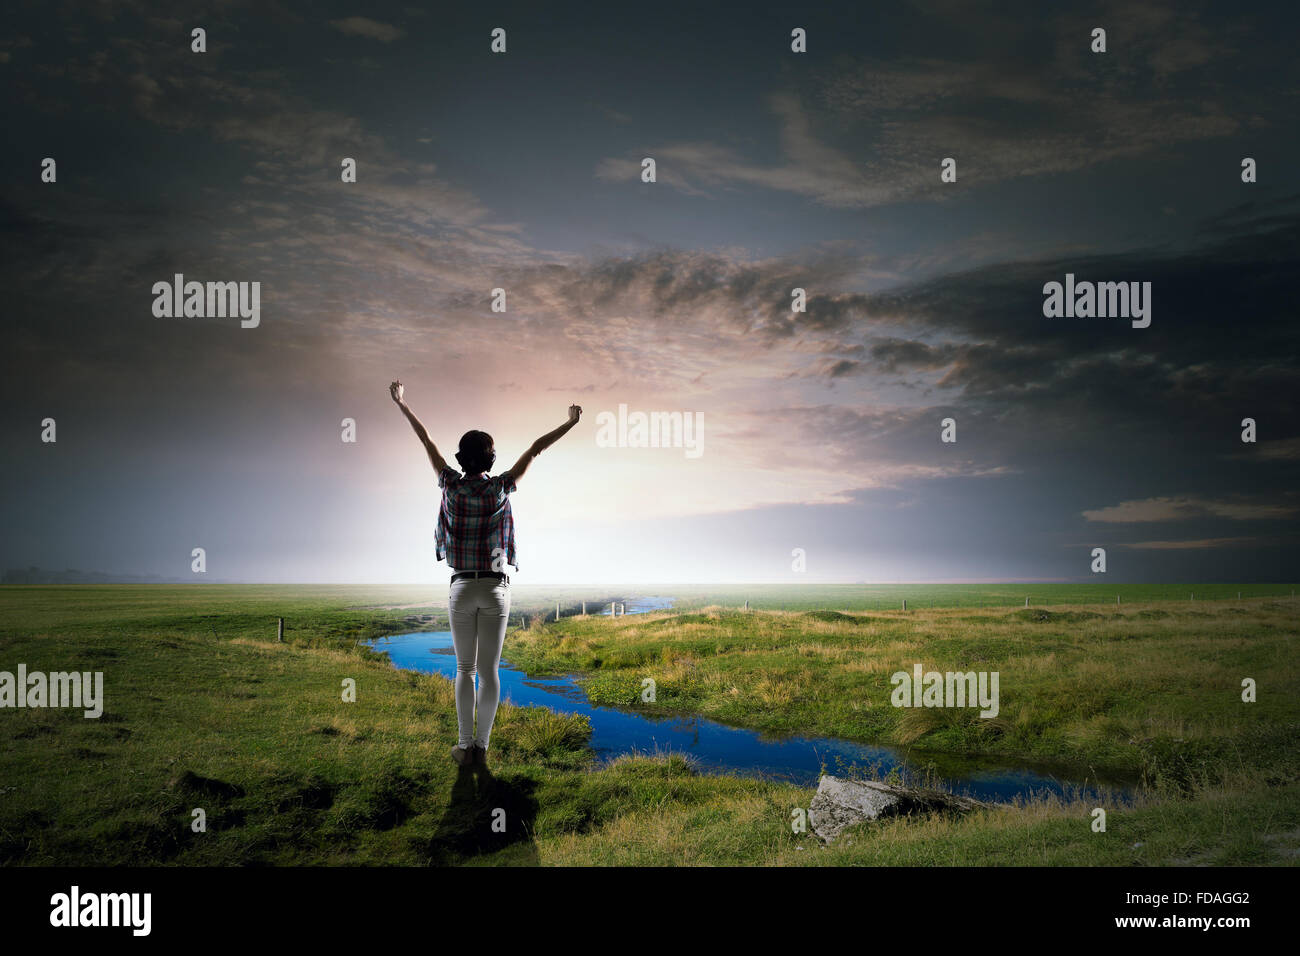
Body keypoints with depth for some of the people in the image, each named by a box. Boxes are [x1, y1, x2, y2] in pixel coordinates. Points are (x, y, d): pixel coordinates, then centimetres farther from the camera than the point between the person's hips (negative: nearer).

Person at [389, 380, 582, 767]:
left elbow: (426, 440, 8)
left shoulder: (452, 486, -3)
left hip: (462, 587, 1)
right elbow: (536, 448, 3)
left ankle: (465, 746, 6)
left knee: (465, 668, 8)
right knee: (489, 669, 4)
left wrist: (401, 405, 18)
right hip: (496, 589, 0)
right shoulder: (500, 488, -4)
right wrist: (570, 423, 11)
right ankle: (482, 745, 6)